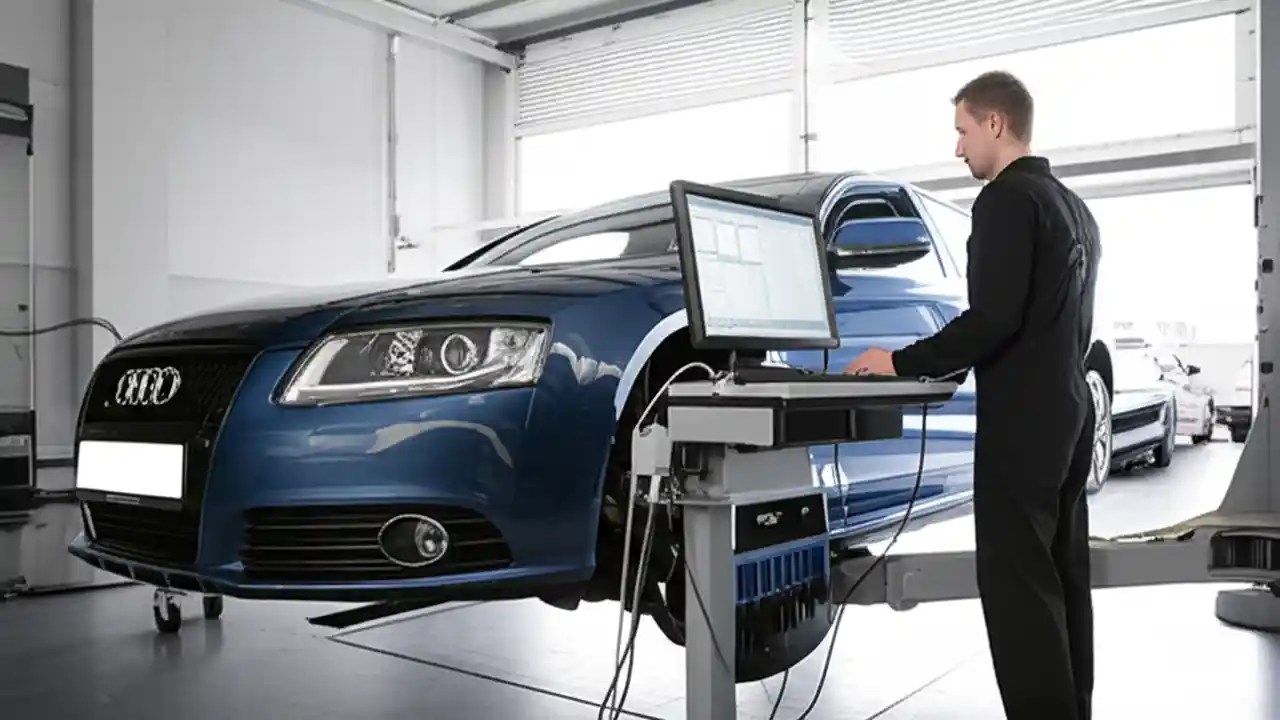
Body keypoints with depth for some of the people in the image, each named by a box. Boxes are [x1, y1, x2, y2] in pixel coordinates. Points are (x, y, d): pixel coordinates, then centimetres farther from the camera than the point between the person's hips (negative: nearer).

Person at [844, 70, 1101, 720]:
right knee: (1061, 576, 13)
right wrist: (951, 363, 23)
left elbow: (993, 318, -21)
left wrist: (903, 362, -12)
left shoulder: (1007, 199, -12)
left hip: (1021, 417, -10)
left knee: (1018, 582, -5)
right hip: (1068, 408, 10)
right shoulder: (1073, 207, 17)